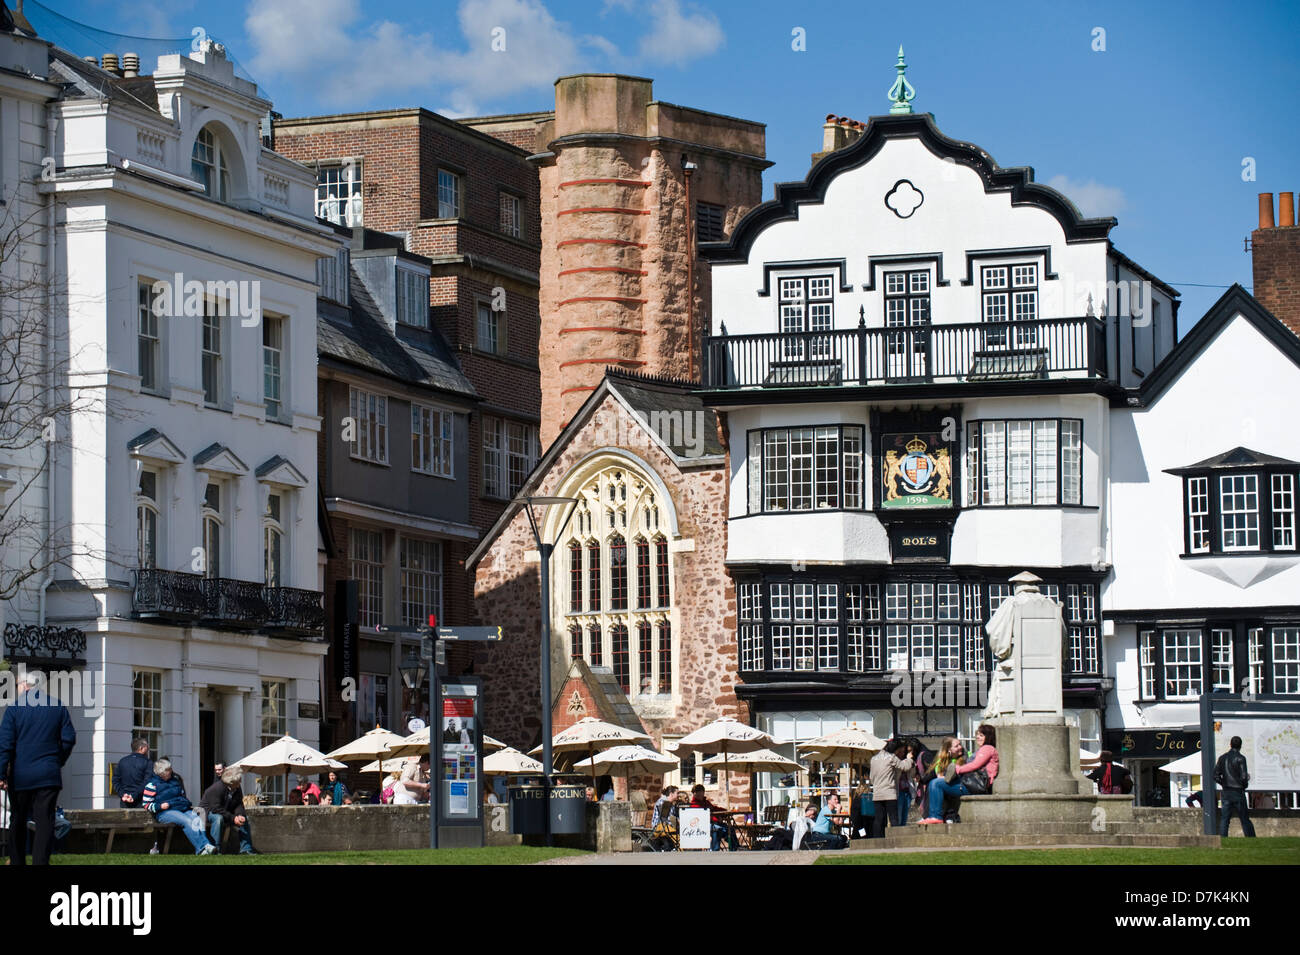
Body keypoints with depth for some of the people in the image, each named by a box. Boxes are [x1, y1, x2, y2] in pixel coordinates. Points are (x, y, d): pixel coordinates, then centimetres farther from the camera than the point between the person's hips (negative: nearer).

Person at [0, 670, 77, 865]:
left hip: (20, 775, -1)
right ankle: (40, 862, -13)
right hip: (49, 774, 1)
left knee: (18, 821, 13)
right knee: (45, 821, -2)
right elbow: (69, 738, 5)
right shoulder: (58, 706, 4)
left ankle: (17, 862, 17)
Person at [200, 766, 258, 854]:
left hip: (226, 813, 8)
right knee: (218, 818, -40)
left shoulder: (238, 789, -4)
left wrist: (240, 815, -26)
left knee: (244, 819, -6)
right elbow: (216, 809, -33)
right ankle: (215, 850, -38)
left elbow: (239, 805, -2)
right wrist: (233, 818, -34)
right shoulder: (217, 788, -29)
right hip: (207, 811, -8)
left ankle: (245, 849, -3)